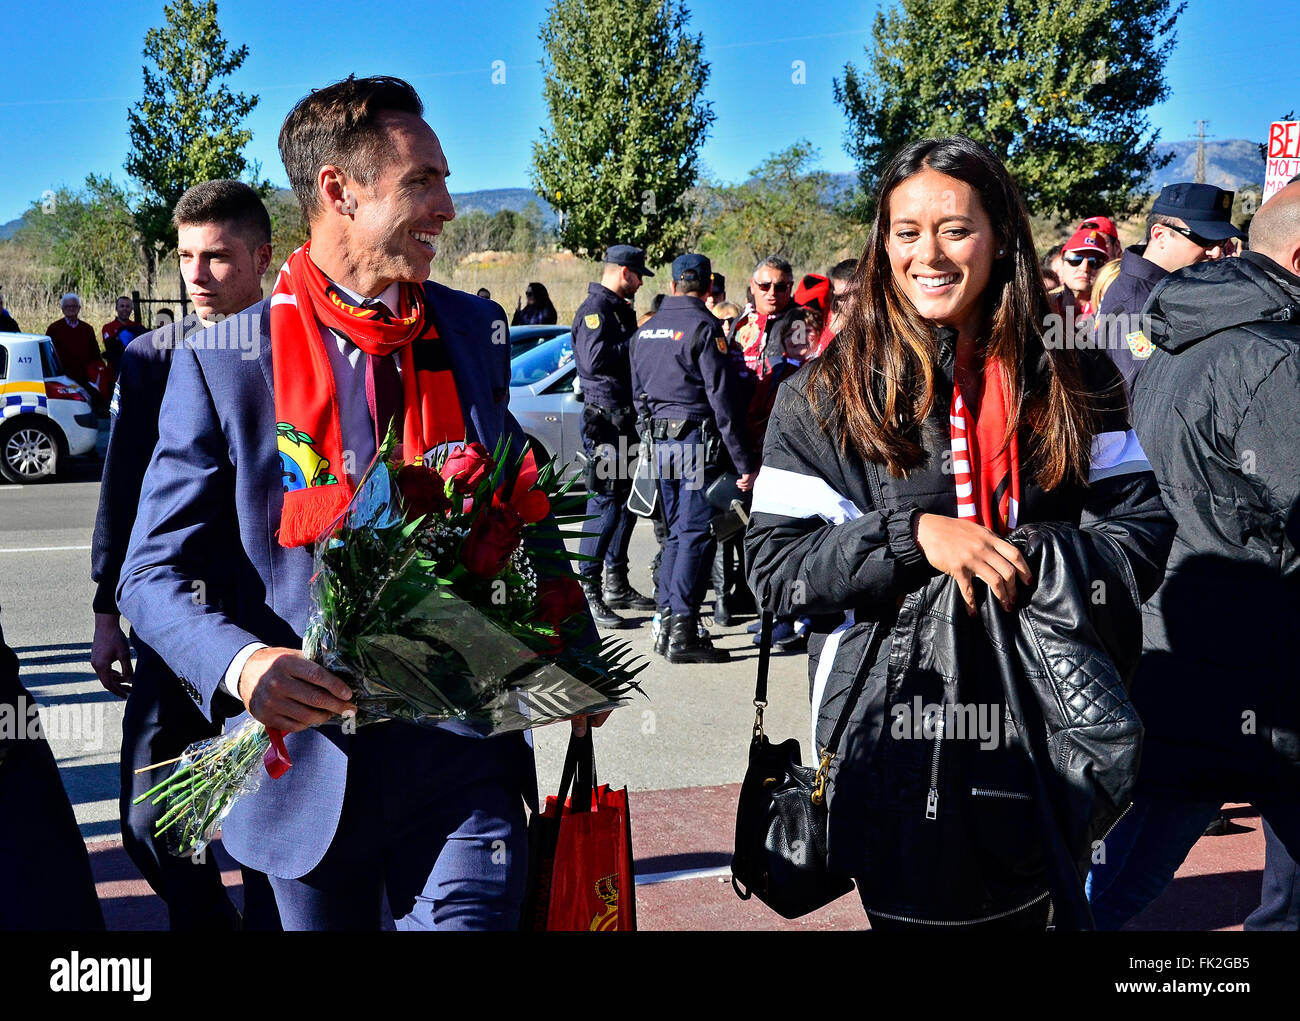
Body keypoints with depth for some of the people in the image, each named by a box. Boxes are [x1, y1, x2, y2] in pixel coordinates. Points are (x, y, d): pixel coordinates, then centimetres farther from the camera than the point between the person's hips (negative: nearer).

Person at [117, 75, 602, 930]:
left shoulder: (475, 332, 5)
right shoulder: (223, 363, -6)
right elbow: (155, 573, -5)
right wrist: (243, 664, -24)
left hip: (462, 763, 2)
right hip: (308, 764, -1)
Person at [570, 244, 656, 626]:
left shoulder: (621, 309, 20)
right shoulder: (594, 309, -12)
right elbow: (595, 359, -27)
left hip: (628, 419, 10)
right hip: (605, 420, -10)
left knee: (627, 501, 14)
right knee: (605, 504, -10)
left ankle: (617, 585, 24)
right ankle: (587, 591, -5)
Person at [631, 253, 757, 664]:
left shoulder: (646, 330, 13)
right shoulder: (703, 327, -10)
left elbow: (639, 395, 20)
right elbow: (723, 398, -13)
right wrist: (743, 461, -11)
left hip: (661, 440, 7)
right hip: (698, 440, -7)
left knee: (677, 533, 15)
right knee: (696, 534, -5)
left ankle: (667, 623, 17)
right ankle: (683, 634, -6)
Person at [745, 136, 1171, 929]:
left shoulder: (1071, 381, 3)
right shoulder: (828, 394, -3)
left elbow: (1145, 525, 4)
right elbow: (774, 569, -7)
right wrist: (911, 533, -21)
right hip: (894, 739, -2)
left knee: (1021, 913, 17)